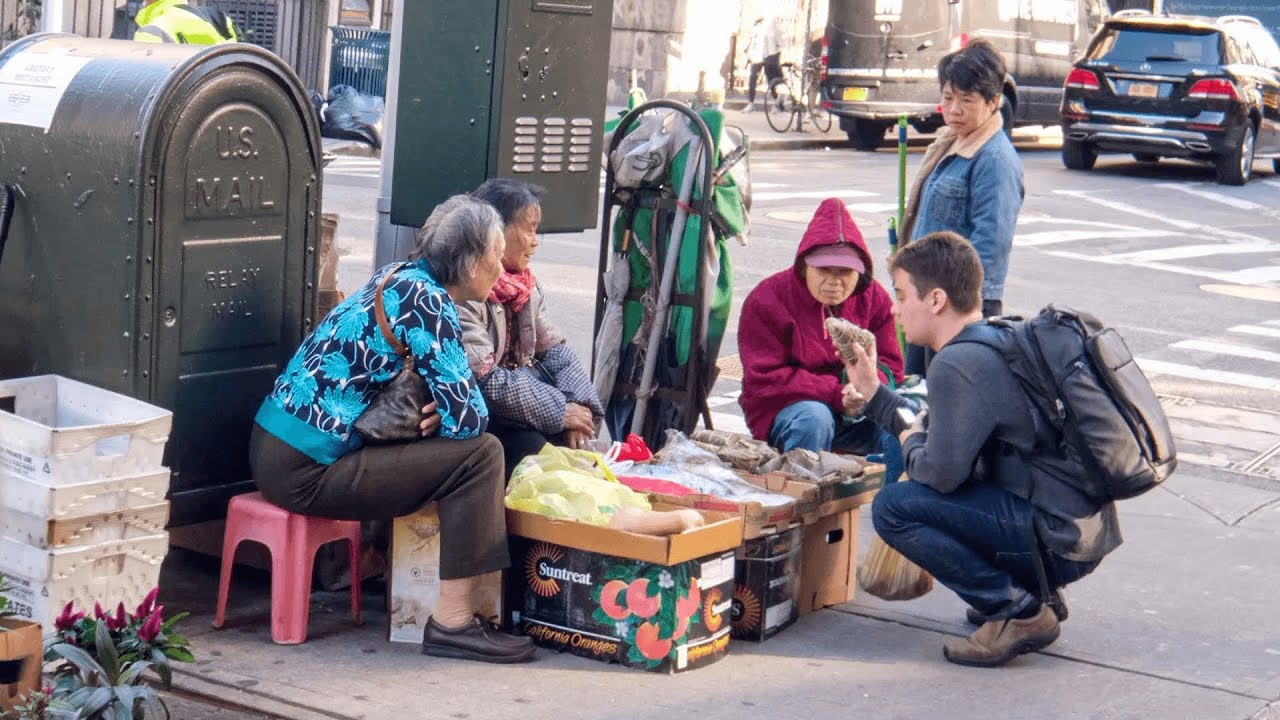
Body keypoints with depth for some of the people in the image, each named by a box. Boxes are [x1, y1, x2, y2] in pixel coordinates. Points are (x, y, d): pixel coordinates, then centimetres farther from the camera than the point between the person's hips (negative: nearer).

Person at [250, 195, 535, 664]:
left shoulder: (403, 277, 11)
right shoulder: (427, 301, -16)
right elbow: (469, 419, -17)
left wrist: (440, 410, 1)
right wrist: (442, 413, 4)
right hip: (304, 471, -10)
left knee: (456, 447, 17)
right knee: (480, 454, -11)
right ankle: (452, 622, -10)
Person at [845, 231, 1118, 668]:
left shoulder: (959, 365, -17)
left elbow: (942, 471, -20)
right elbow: (946, 437, 22)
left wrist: (910, 443, 2)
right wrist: (874, 395, 22)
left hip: (1060, 539, -10)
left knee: (894, 507, -14)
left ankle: (1020, 612, -8)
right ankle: (1037, 591, 17)